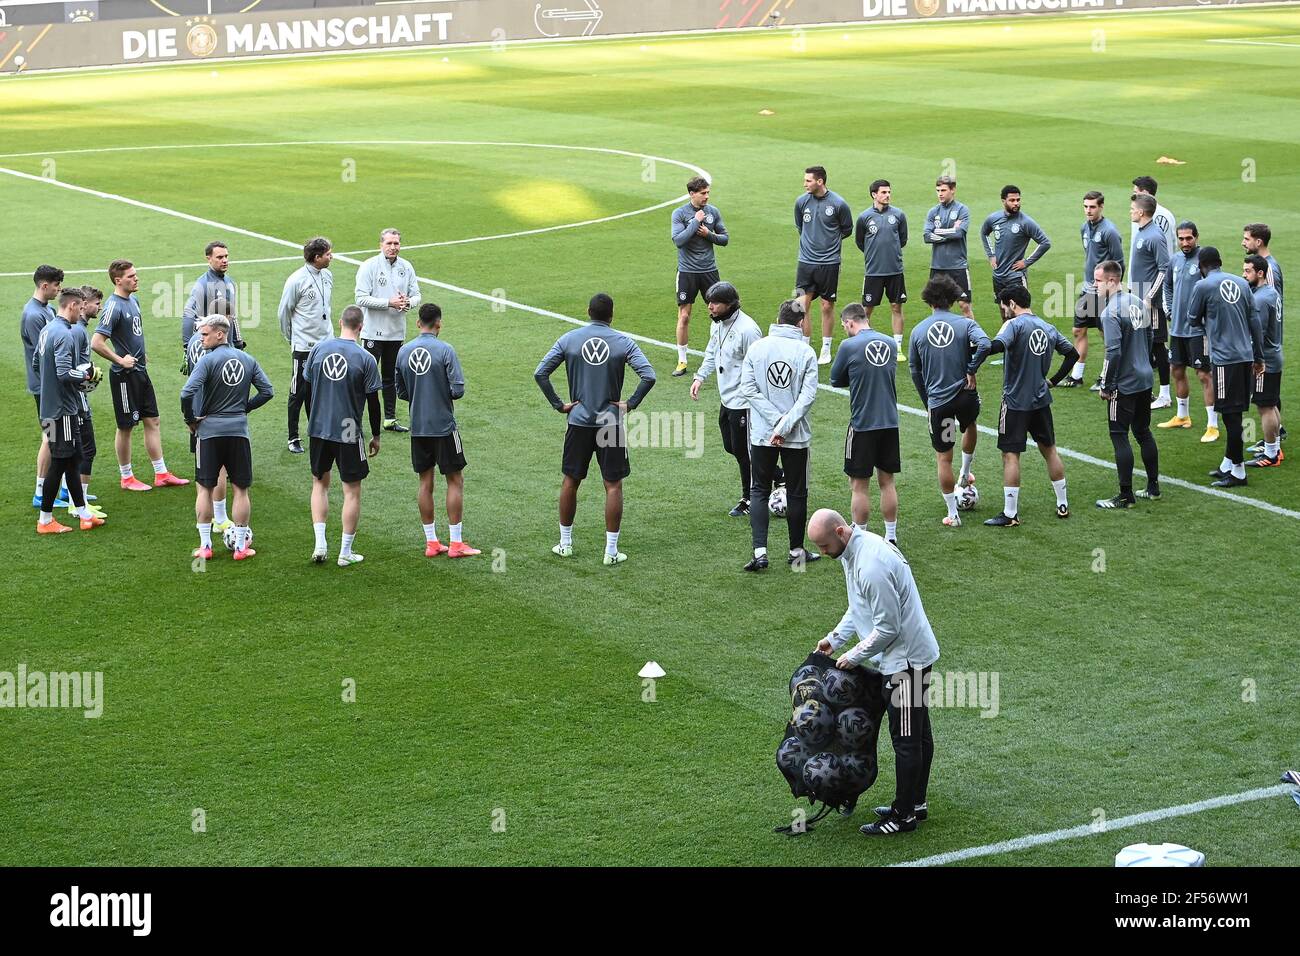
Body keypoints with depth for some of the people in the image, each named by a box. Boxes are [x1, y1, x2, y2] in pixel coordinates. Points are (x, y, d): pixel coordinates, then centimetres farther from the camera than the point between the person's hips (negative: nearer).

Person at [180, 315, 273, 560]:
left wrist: (191, 419, -6)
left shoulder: (208, 360, -10)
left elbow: (187, 392, -20)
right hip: (239, 431, 3)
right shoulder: (247, 360, 6)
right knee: (240, 490, 8)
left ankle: (205, 545, 10)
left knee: (205, 488, 9)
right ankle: (240, 547, 9)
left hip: (210, 431, -3)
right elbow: (267, 391, 7)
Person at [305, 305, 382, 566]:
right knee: (352, 491, 8)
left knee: (320, 483, 20)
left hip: (319, 429, 4)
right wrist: (375, 436, 7)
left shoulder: (319, 349, -2)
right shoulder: (366, 359, -11)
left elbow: (307, 389, 7)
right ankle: (346, 552, 12)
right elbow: (373, 402, -6)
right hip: (349, 434, -3)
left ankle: (320, 544, 10)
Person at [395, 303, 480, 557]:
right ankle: (456, 543, 3)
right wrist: (445, 395, 5)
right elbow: (458, 390, -16)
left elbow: (401, 392, 9)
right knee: (455, 481, 4)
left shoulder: (403, 352, 1)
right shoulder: (445, 350, -13)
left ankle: (431, 542, 14)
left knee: (426, 483, 11)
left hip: (418, 428, 5)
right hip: (444, 426, -5)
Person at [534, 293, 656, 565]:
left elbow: (540, 373, -5)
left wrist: (558, 404, 2)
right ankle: (611, 550, 4)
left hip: (579, 421, 2)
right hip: (611, 422, -2)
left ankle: (565, 543, 24)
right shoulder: (623, 342, -6)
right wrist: (631, 404, -5)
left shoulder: (569, 339, -1)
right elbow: (649, 376, -15)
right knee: (613, 486, 5)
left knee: (570, 482, 16)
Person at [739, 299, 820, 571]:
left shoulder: (756, 348, -3)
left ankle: (760, 552, -3)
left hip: (761, 434, 1)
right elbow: (808, 395, -14)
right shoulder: (806, 352, -8)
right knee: (796, 493, 12)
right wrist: (785, 425, -13)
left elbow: (748, 389, -6)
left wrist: (776, 420, -8)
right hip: (797, 436, -1)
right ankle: (796, 551, 21)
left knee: (759, 491, 9)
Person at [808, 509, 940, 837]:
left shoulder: (871, 567, -29)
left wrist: (854, 657, -12)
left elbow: (887, 627, -24)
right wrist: (835, 638, 9)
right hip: (913, 653, 10)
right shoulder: (856, 547, 4)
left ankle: (903, 816, 8)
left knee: (906, 739, 0)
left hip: (906, 659, -10)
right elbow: (860, 607, 18)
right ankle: (917, 803, 30)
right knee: (919, 733, 19)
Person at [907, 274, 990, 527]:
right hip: (966, 394, 0)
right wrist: (972, 372, -12)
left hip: (937, 401, 0)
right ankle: (965, 475, 47)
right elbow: (984, 344, -25)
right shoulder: (965, 323, -5)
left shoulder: (918, 331, 2)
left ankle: (952, 515, 12)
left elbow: (915, 371, 8)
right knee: (970, 426, 37)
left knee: (943, 458, 9)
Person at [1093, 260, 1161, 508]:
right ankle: (1153, 488, 25)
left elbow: (1113, 352, -22)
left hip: (1124, 385, -8)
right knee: (1143, 432, 18)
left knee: (1119, 436, -2)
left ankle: (1126, 495, 0)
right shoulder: (1138, 302, 7)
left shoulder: (1111, 312, -19)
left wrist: (1106, 386, -14)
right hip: (1145, 380, 8)